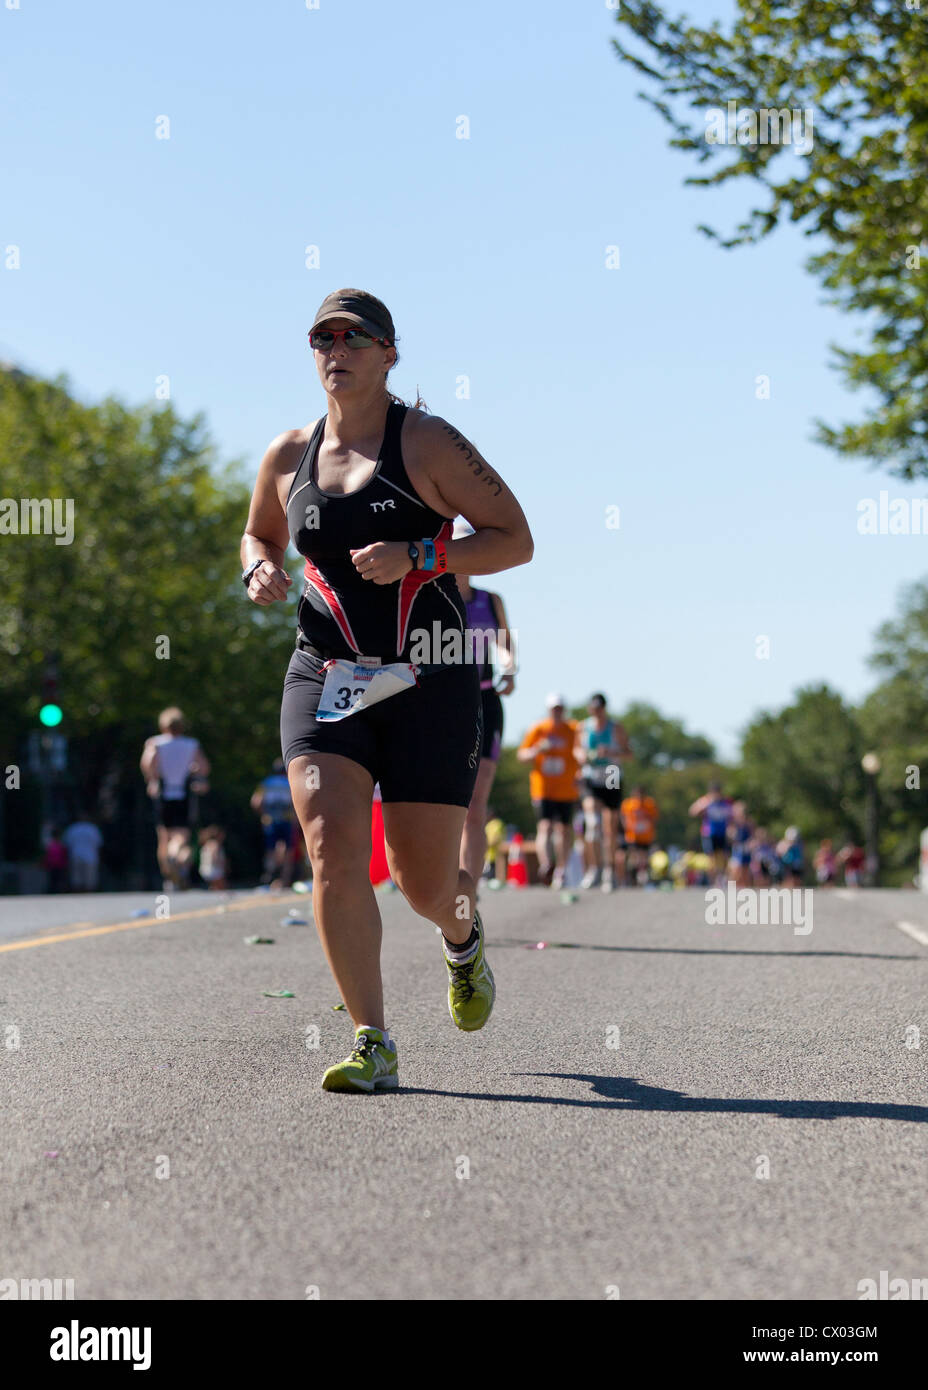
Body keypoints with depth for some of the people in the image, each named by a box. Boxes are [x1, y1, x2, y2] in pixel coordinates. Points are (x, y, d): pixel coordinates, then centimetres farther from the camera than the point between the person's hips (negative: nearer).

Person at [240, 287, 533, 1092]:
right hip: (323, 679, 3)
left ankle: (464, 935, 42)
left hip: (428, 684, -3)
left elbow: (516, 539, -5)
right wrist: (260, 570, 4)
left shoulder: (427, 443, -3)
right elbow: (260, 534, 28)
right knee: (333, 848, -18)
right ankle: (373, 1046, -11)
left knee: (426, 886, 2)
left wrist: (415, 556, -18)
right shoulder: (288, 457, 9)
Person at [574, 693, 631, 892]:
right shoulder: (584, 727, 4)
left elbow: (628, 752, -2)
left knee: (610, 828, 1)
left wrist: (611, 752, -21)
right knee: (592, 822, -20)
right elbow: (577, 748, 18)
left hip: (611, 781, -1)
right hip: (590, 779, 1)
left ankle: (609, 871, 13)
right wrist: (580, 755, -6)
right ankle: (596, 867, -16)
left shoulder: (616, 728, -3)